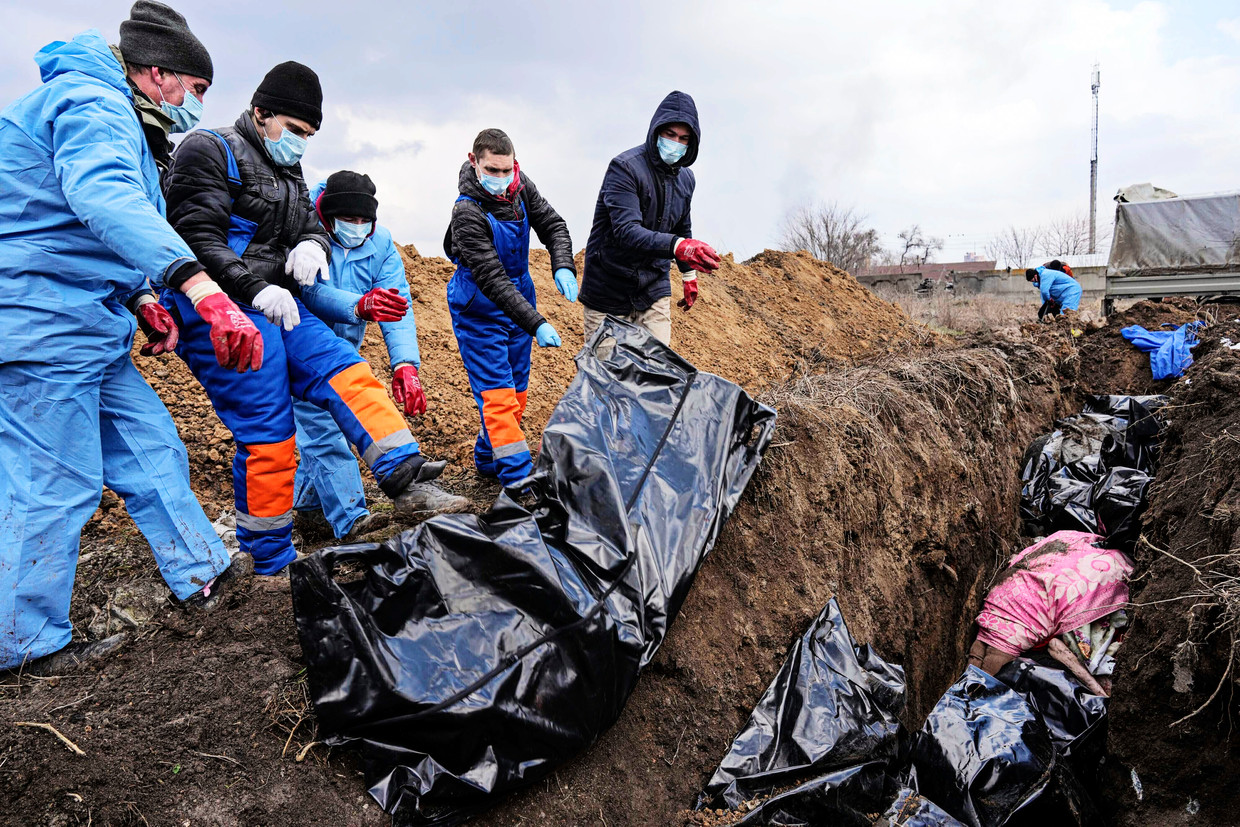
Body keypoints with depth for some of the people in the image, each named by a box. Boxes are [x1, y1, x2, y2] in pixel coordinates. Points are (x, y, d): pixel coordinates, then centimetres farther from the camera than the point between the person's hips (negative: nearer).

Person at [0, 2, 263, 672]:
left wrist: (140, 299, 15)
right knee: (56, 485, -4)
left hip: (85, 326, 11)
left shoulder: (111, 116, 22)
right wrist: (200, 288, -49)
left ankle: (202, 574, 23)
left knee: (149, 446, 12)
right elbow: (105, 199, -36)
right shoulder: (93, 105, -13)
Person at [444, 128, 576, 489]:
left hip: (519, 298, 7)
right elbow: (492, 281, -30)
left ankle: (488, 458, 32)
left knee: (517, 389, 14)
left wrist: (563, 266, -18)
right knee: (497, 392, -10)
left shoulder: (521, 186, -6)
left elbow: (552, 225, 3)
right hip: (479, 310, -7)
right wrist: (536, 324, -36)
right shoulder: (468, 213, -26)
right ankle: (519, 479, -6)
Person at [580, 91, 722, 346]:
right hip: (609, 292, -5)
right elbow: (626, 231, -31)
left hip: (654, 289, 6)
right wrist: (677, 246, -45)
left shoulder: (685, 178, 6)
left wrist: (689, 275, 28)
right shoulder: (625, 168, -17)